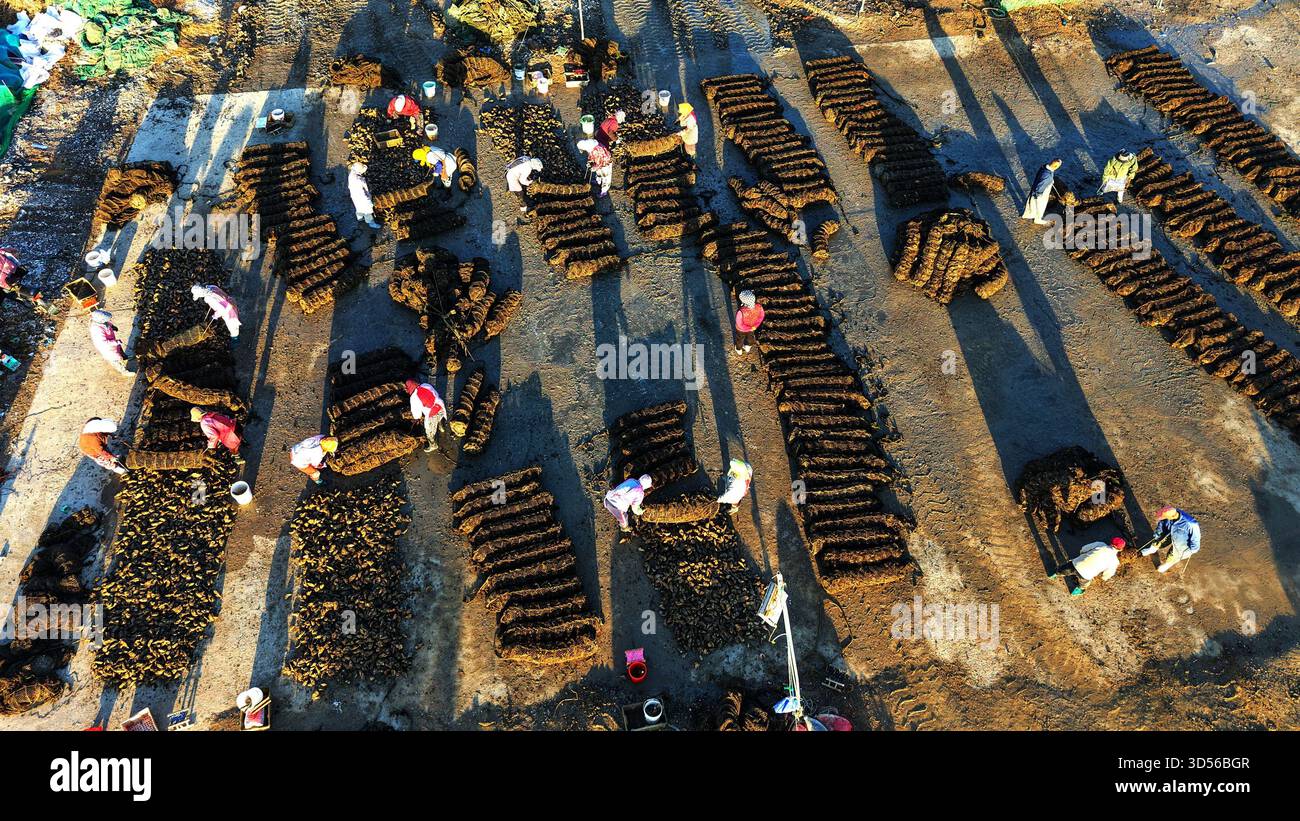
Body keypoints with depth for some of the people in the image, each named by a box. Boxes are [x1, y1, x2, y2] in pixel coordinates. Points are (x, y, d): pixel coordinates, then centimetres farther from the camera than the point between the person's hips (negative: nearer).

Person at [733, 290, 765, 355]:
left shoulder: (741, 312, -47)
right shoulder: (759, 307, -35)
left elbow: (740, 325, -31)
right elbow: (762, 316, -13)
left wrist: (749, 329, -16)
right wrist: (755, 326, -4)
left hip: (741, 329, -3)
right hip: (752, 327, 3)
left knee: (740, 340, 31)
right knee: (750, 337, 36)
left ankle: (739, 351, 60)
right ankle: (747, 349, 64)